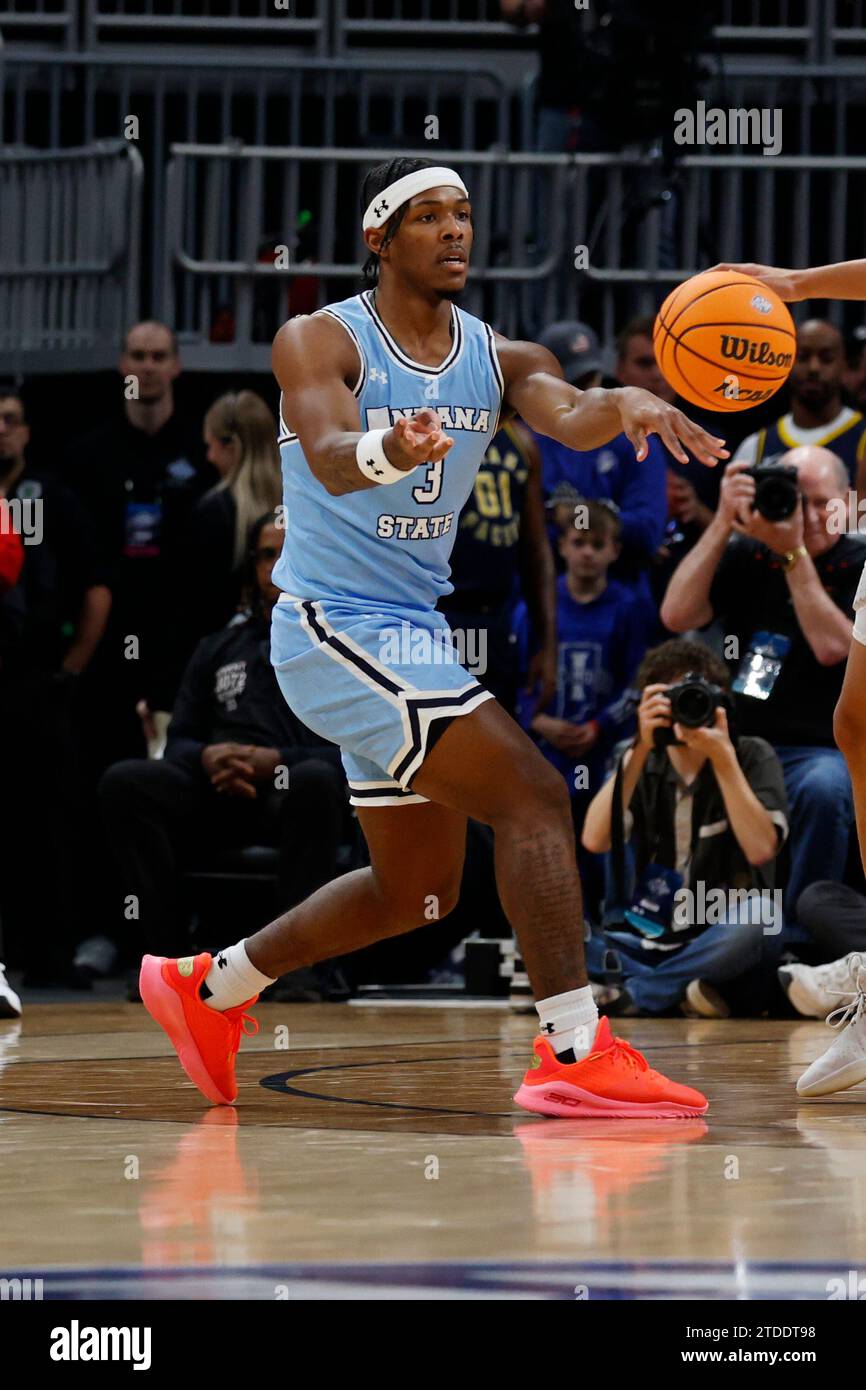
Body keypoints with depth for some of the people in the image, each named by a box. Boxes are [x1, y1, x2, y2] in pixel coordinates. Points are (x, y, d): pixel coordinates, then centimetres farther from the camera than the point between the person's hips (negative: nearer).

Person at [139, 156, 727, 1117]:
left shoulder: (500, 359, 6)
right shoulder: (319, 342, -10)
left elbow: (567, 417, -15)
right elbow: (328, 457, -29)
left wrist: (622, 406, -39)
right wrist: (386, 450, -53)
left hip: (411, 638, 8)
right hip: (332, 630, -8)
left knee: (418, 890, 17)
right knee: (533, 794, -21)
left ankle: (208, 989, 32)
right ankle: (574, 1054, -25)